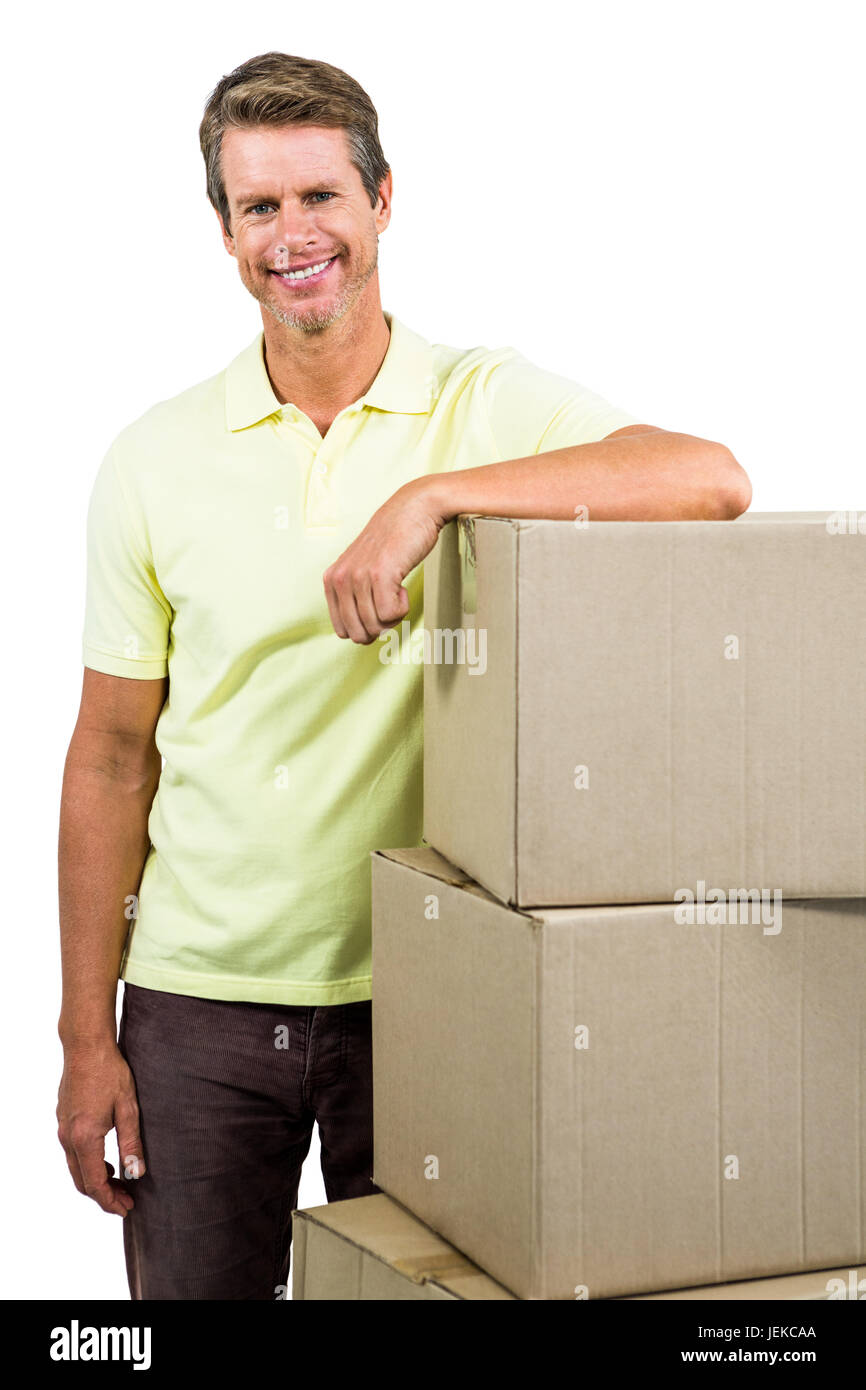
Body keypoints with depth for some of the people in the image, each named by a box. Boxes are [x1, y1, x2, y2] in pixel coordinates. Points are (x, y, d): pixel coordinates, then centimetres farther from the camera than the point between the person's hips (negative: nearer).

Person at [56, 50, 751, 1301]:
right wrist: (86, 1035, 1)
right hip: (197, 1004, 1)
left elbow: (713, 480, -21)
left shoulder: (490, 405, -3)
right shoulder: (154, 459, 1)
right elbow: (112, 756, 4)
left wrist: (432, 495, -27)